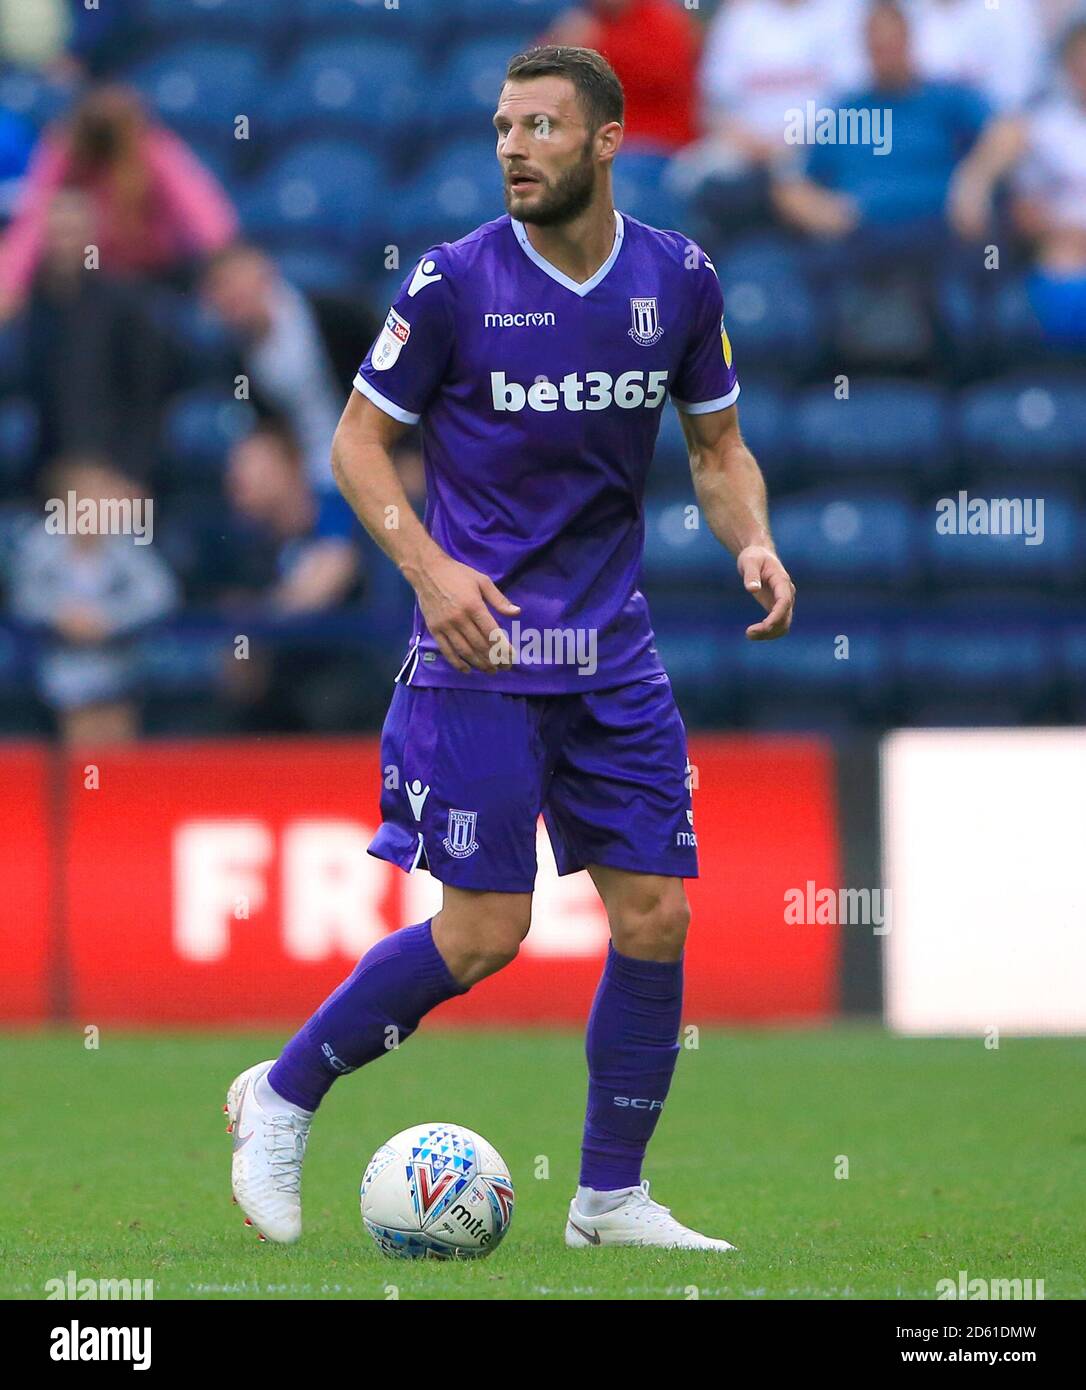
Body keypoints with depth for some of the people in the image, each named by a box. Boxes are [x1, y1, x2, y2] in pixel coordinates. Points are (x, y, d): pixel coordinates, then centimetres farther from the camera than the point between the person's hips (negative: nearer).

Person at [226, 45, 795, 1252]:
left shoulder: (678, 280, 3)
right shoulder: (455, 282, -9)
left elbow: (717, 445, 14)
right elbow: (358, 441, -1)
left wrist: (752, 542, -6)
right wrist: (428, 565, -17)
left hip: (613, 651, 4)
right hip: (480, 648, -4)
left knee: (653, 918, 0)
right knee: (484, 934, -9)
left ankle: (610, 1198, 13)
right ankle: (280, 1098, 11)